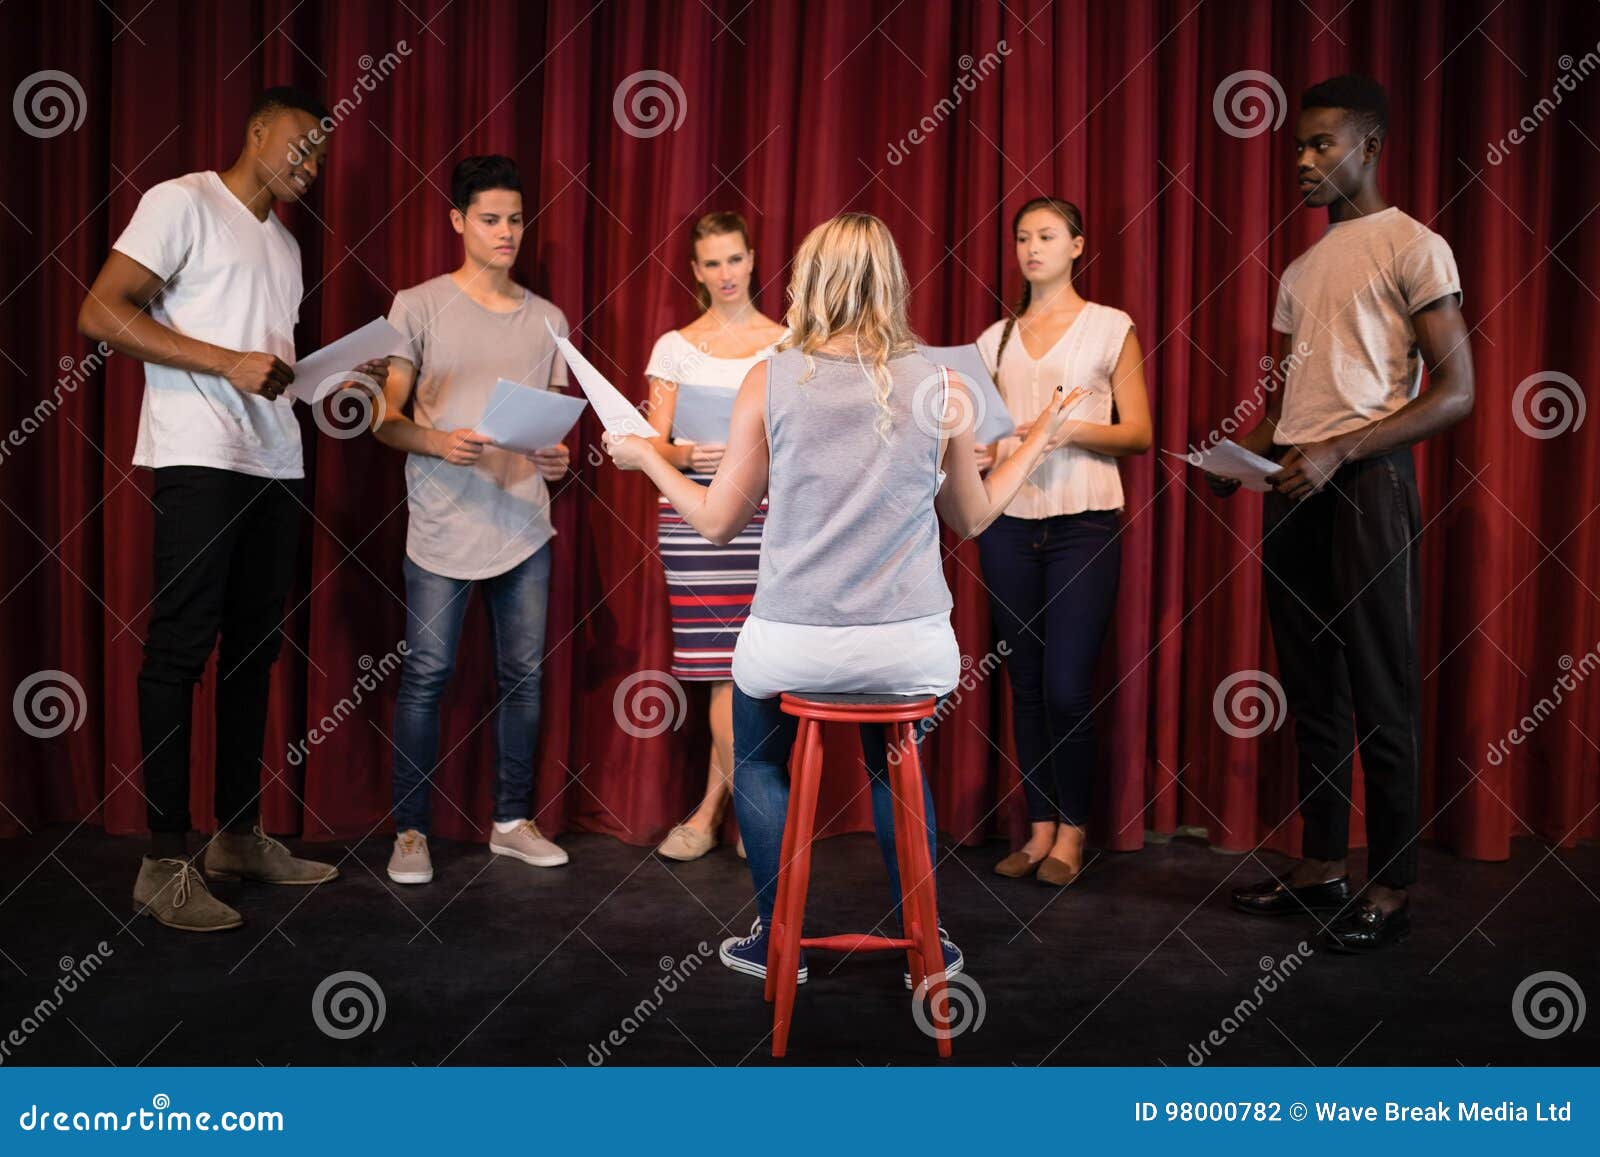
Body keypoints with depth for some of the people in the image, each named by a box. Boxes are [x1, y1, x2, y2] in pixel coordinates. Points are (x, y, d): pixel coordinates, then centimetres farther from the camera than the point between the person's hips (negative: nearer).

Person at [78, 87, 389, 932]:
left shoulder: (284, 244, 23)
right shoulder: (183, 202, -1)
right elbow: (101, 313, -10)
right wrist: (229, 362, -17)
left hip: (276, 466, 8)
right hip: (201, 460, -8)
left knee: (254, 649, 9)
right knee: (181, 648, -7)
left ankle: (239, 836, 17)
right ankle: (166, 862, -2)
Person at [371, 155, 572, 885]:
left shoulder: (547, 319, 13)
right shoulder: (420, 306, 1)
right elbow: (385, 418, -1)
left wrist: (557, 457, -3)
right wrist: (438, 443, -20)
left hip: (524, 526, 4)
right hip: (442, 528, -4)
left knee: (523, 675, 7)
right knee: (425, 676, -2)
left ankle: (513, 822, 20)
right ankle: (411, 832, 10)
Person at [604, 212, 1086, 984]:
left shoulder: (770, 380, -5)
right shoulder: (941, 387, -1)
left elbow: (718, 521, 3)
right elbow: (973, 518, 13)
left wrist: (644, 458, 20)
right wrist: (1039, 439, 29)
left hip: (791, 648, -2)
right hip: (914, 651, 2)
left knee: (758, 762, 29)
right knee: (895, 766, 32)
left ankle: (776, 941, 34)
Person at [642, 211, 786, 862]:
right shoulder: (675, 347, 9)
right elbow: (654, 444, 5)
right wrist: (686, 455, -16)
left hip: (766, 515, 0)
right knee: (729, 670, -3)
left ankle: (709, 813, 14)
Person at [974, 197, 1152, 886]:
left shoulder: (1110, 328, 4)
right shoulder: (997, 338, 15)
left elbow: (1139, 435, 2)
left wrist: (1074, 429, -14)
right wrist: (977, 454, -3)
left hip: (1084, 522, -4)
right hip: (1009, 520, 4)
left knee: (1067, 687, -8)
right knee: (1026, 684, 4)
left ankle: (1071, 833, 8)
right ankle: (1039, 827, 14)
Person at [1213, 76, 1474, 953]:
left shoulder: (1412, 248, -2)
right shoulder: (1300, 270, 19)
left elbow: (1455, 392, -9)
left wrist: (1338, 453, -18)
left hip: (1366, 483, -7)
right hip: (1293, 488, 7)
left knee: (1381, 692, -3)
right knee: (1310, 688, 9)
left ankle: (1391, 887, 5)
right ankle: (1320, 868, 17)